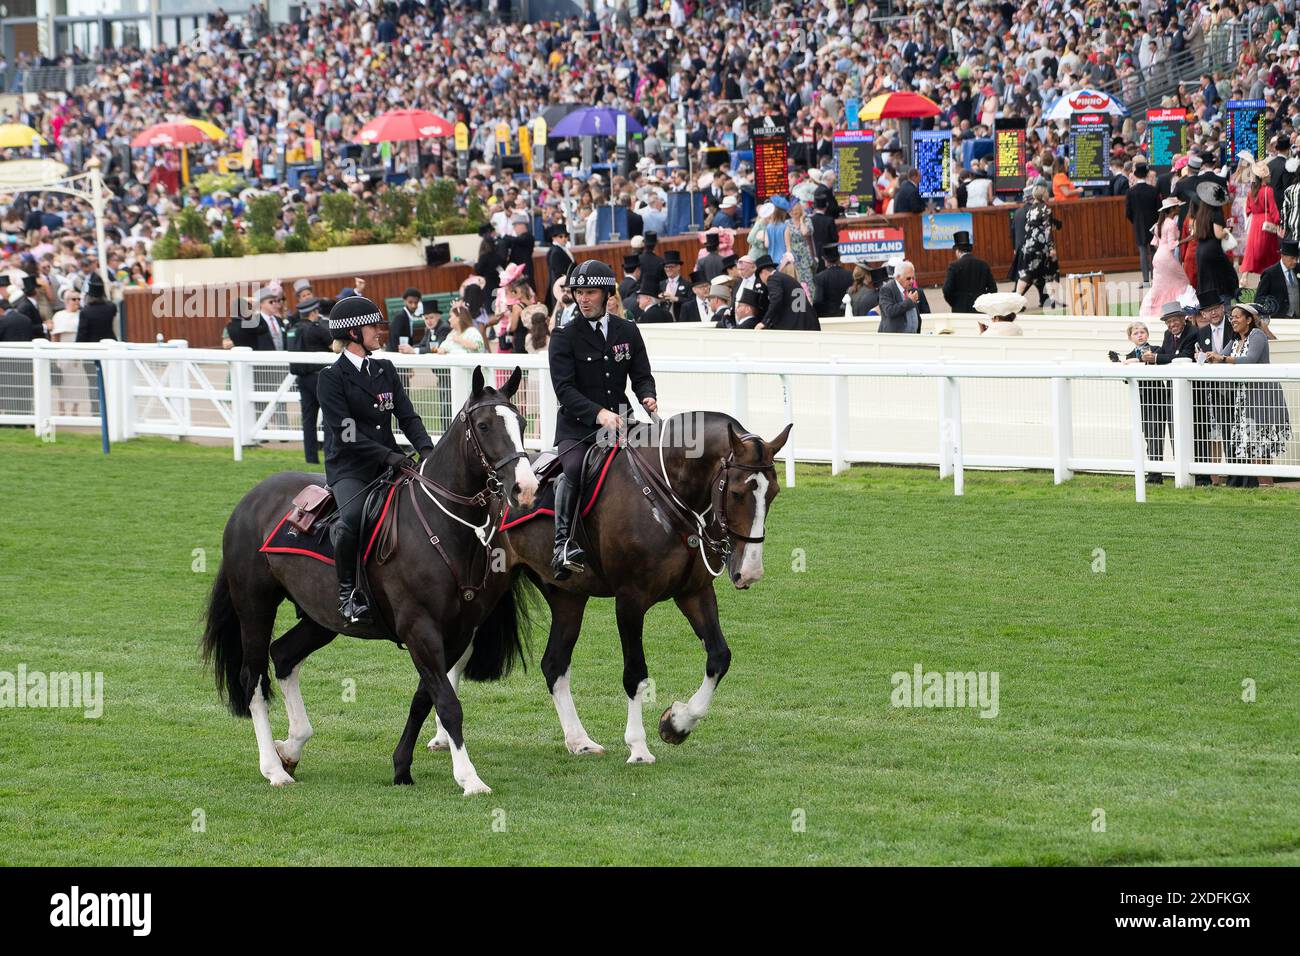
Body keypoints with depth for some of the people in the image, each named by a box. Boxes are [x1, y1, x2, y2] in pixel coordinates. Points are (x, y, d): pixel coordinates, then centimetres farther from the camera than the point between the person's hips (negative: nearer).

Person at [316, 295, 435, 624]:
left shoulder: (385, 370, 14)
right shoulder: (331, 377, -4)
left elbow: (407, 416, 9)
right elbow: (345, 432, -13)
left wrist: (426, 448, -11)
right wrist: (387, 455, -22)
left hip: (389, 464, 6)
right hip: (349, 469, -6)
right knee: (353, 517, -35)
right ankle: (348, 592, -18)